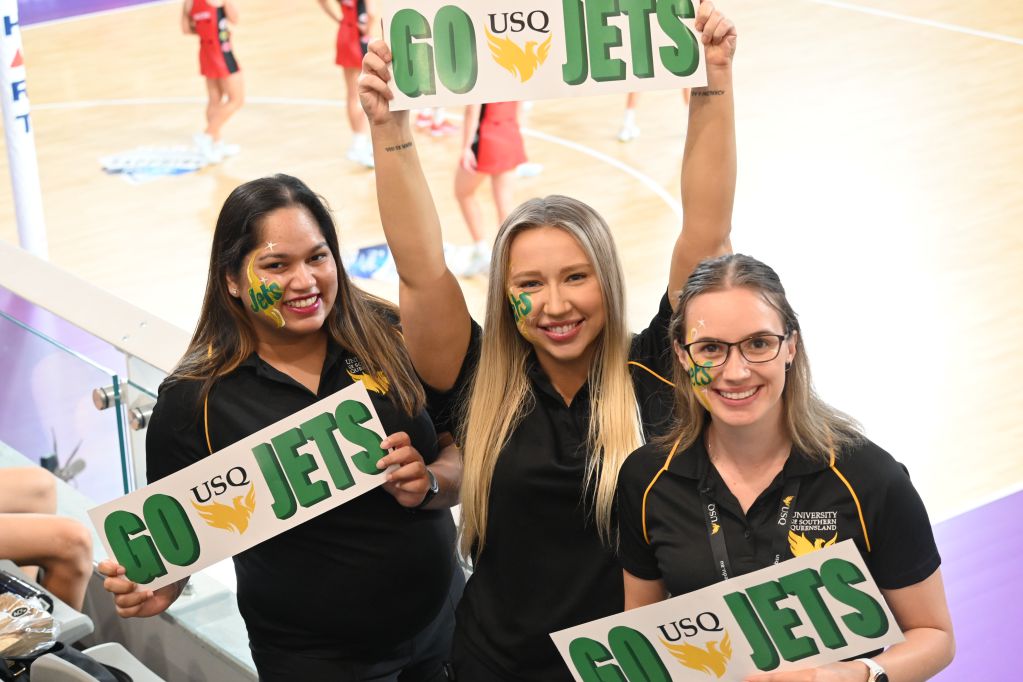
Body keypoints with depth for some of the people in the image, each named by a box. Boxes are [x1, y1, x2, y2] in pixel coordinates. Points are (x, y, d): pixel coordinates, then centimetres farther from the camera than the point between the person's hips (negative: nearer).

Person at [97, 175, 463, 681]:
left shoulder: (388, 337, -8)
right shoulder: (193, 402, -13)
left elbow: (460, 455, -1)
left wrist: (429, 484, -23)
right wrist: (155, 587, -25)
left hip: (441, 620, 3)